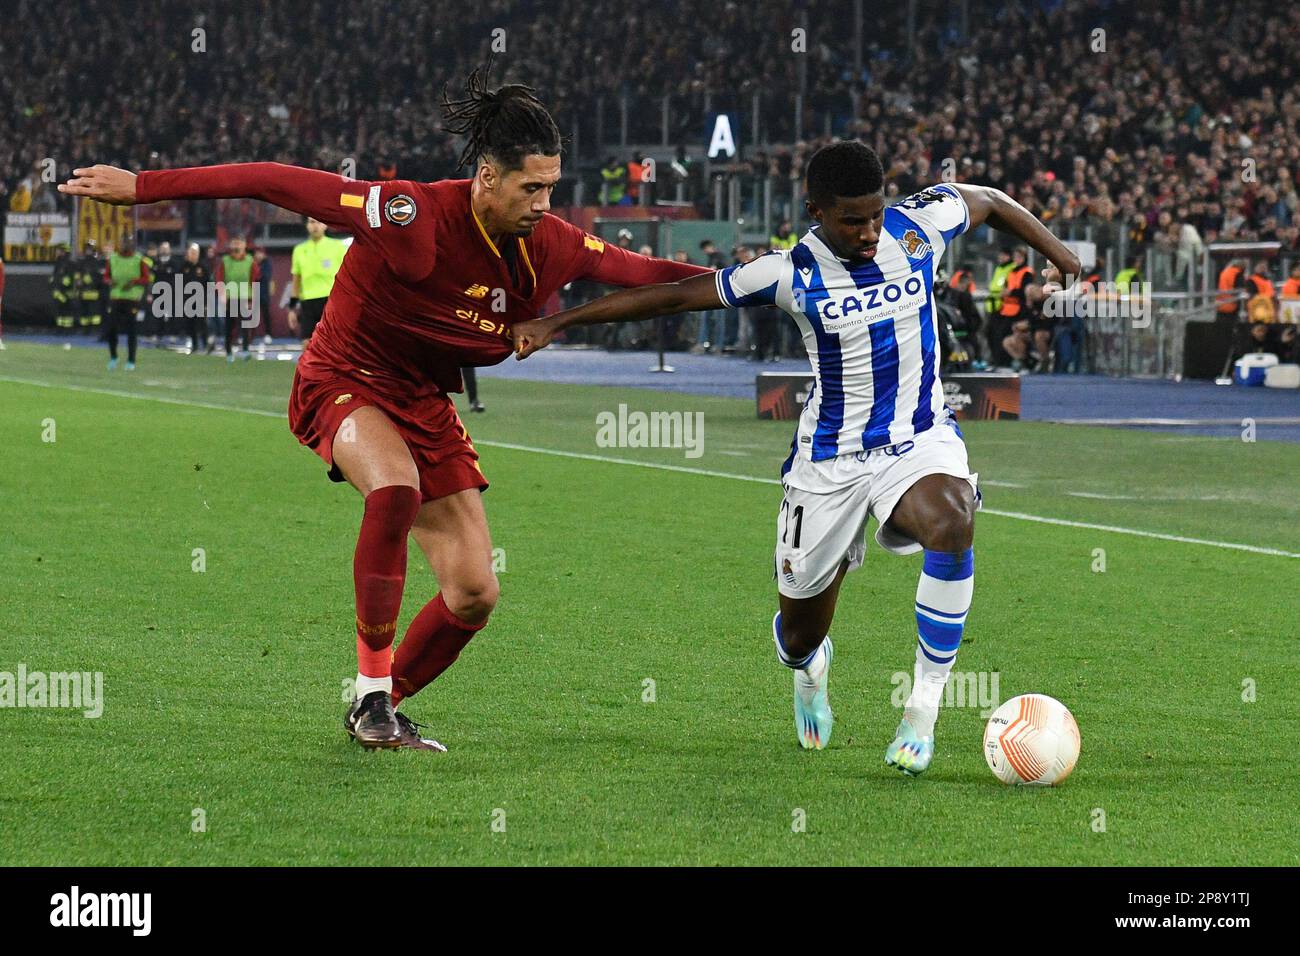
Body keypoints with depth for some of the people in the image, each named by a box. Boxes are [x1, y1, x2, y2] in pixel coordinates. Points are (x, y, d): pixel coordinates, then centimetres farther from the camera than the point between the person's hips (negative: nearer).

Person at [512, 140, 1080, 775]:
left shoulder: (921, 225, -9)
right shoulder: (793, 274, -14)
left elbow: (990, 201, 13)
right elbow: (675, 295, -8)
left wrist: (1056, 253, 19)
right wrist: (556, 323, -7)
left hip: (920, 438, 0)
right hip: (830, 459, 0)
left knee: (953, 525, -35)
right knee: (799, 635, 7)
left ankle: (923, 707, -24)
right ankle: (810, 667, 50)